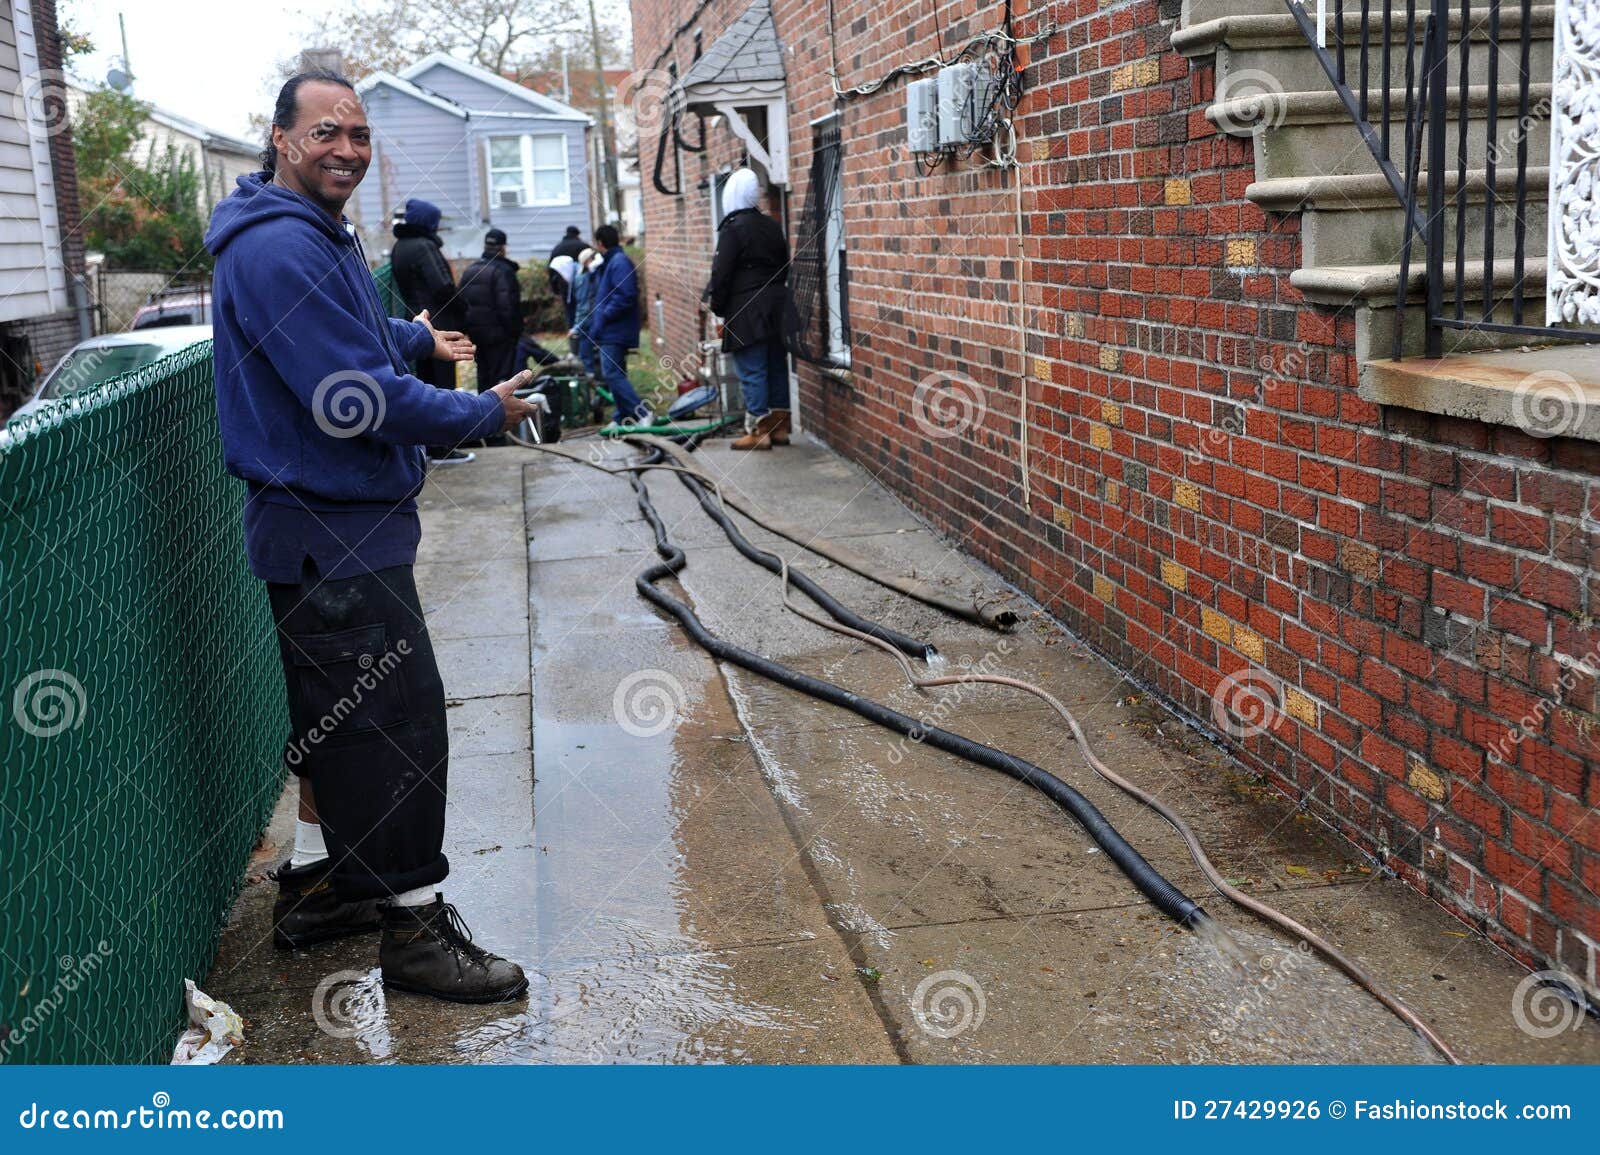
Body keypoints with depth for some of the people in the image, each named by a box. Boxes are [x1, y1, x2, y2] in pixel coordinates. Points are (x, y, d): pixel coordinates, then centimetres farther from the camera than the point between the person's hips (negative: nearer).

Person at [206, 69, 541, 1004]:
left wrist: (417, 339, 41)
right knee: (401, 724, -6)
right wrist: (483, 414, -15)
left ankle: (315, 888, 31)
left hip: (340, 529, 11)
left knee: (341, 717, 19)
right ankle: (415, 924, 5)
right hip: (333, 534, -11)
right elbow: (356, 398, -25)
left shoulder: (320, 236, 15)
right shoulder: (279, 248, -19)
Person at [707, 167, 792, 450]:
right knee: (777, 367, 12)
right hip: (777, 307, 7)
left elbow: (721, 273, -13)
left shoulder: (732, 228, -12)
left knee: (751, 372, -3)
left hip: (746, 311, -7)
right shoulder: (773, 226, 10)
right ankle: (780, 427, 17)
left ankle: (758, 432, -2)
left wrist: (718, 309, -3)